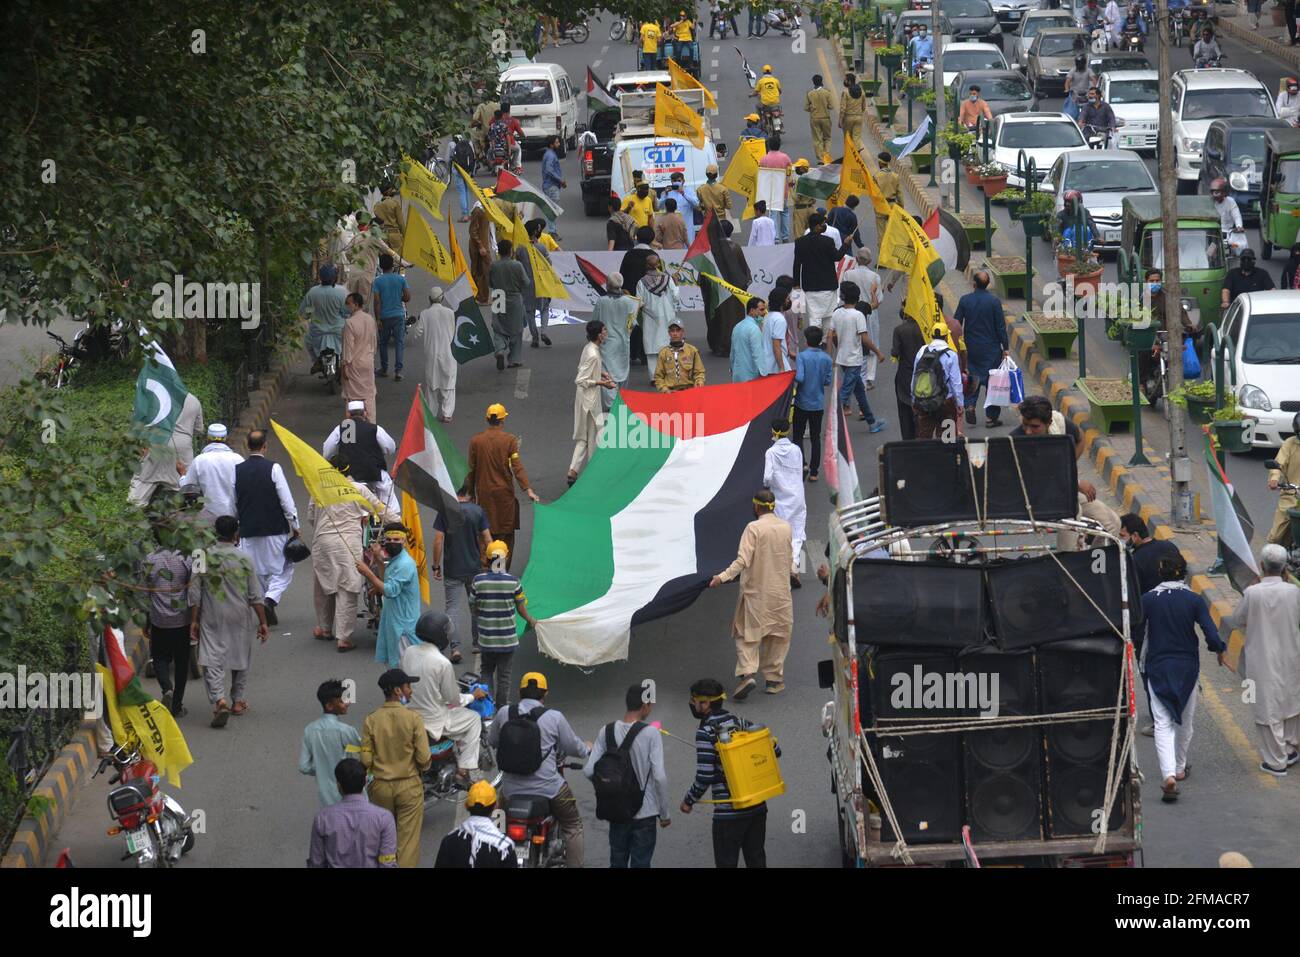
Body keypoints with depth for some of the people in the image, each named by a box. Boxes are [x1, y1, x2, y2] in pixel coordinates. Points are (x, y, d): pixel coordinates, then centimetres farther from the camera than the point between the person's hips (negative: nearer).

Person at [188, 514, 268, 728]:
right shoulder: (244, 559, -7)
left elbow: (195, 593, -3)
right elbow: (255, 596, -5)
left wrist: (194, 621, 5)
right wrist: (263, 622, 1)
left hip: (212, 619, -1)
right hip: (241, 617, 1)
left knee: (211, 661, -4)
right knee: (241, 657, 19)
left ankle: (219, 700, -24)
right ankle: (238, 701, 28)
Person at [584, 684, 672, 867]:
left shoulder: (607, 732, -1)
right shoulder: (650, 734, -13)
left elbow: (589, 771, -4)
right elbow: (659, 777, -15)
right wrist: (665, 813, -4)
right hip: (644, 812, -4)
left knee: (617, 863, 14)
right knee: (640, 864, 2)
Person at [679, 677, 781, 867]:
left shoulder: (706, 732, -14)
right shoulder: (740, 722, 6)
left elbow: (704, 776, -18)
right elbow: (775, 750, 8)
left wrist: (688, 801, -3)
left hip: (729, 811, -7)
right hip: (758, 806, 7)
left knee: (726, 863, 2)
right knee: (756, 859, 15)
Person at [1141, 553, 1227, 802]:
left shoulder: (1148, 599, -7)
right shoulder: (1194, 600, -8)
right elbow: (1212, 637, -12)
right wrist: (1220, 651, 8)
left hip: (1157, 667, -1)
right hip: (1187, 667, 1)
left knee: (1163, 723, -4)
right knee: (1185, 720, 20)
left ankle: (1169, 774, -22)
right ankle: (1180, 768, 36)